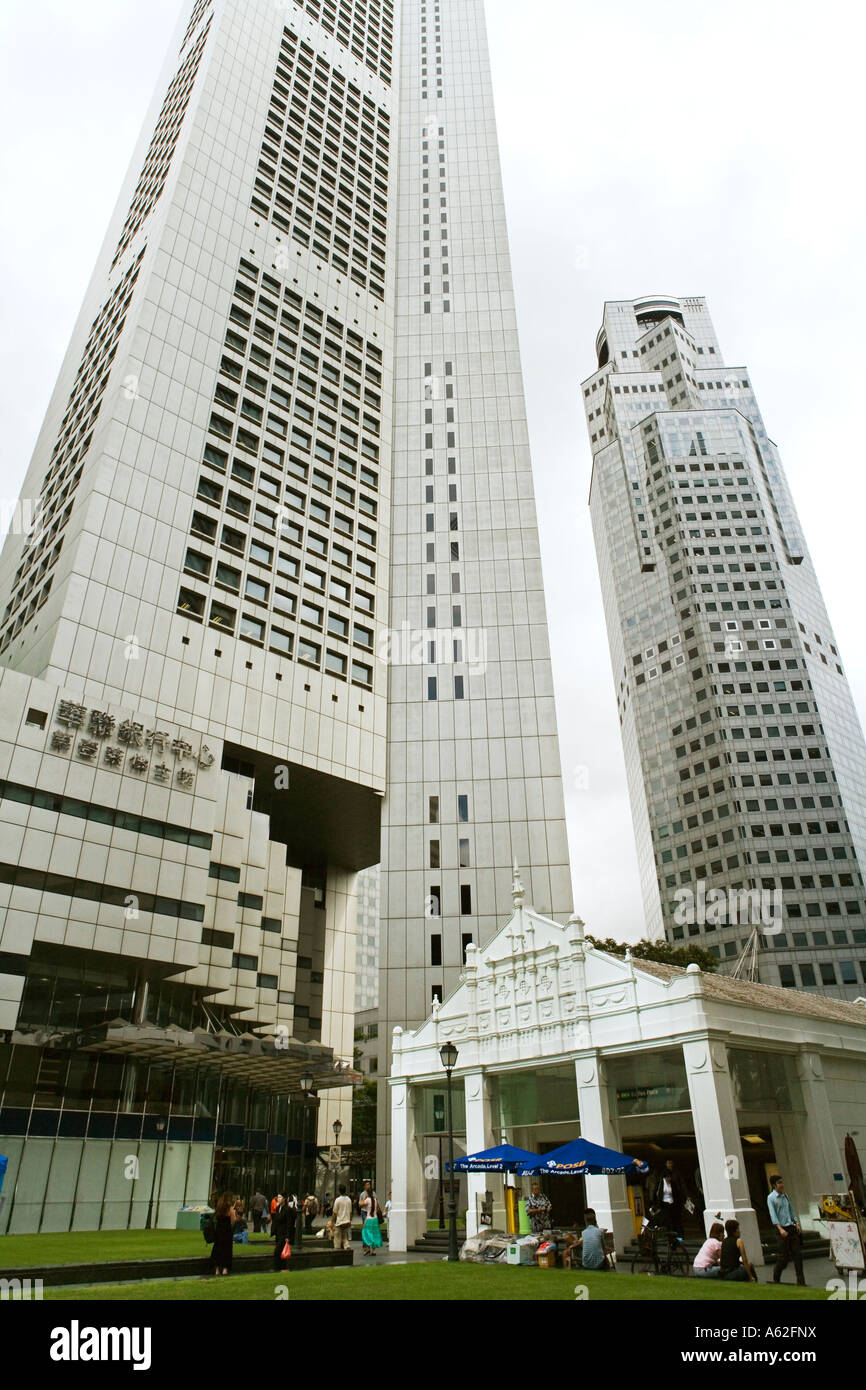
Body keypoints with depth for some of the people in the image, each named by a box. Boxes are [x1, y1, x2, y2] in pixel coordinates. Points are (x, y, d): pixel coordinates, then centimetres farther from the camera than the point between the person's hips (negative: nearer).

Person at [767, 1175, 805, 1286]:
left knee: (797, 1254, 0)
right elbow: (773, 1215, -14)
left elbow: (791, 1211, 19)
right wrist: (780, 1229, -23)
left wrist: (796, 1224, 6)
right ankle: (776, 1279, 17)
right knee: (784, 1256, -1)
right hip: (781, 1228, -6)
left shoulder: (785, 1196, 11)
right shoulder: (771, 1197, -8)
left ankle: (801, 1280, 7)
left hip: (791, 1228, 6)